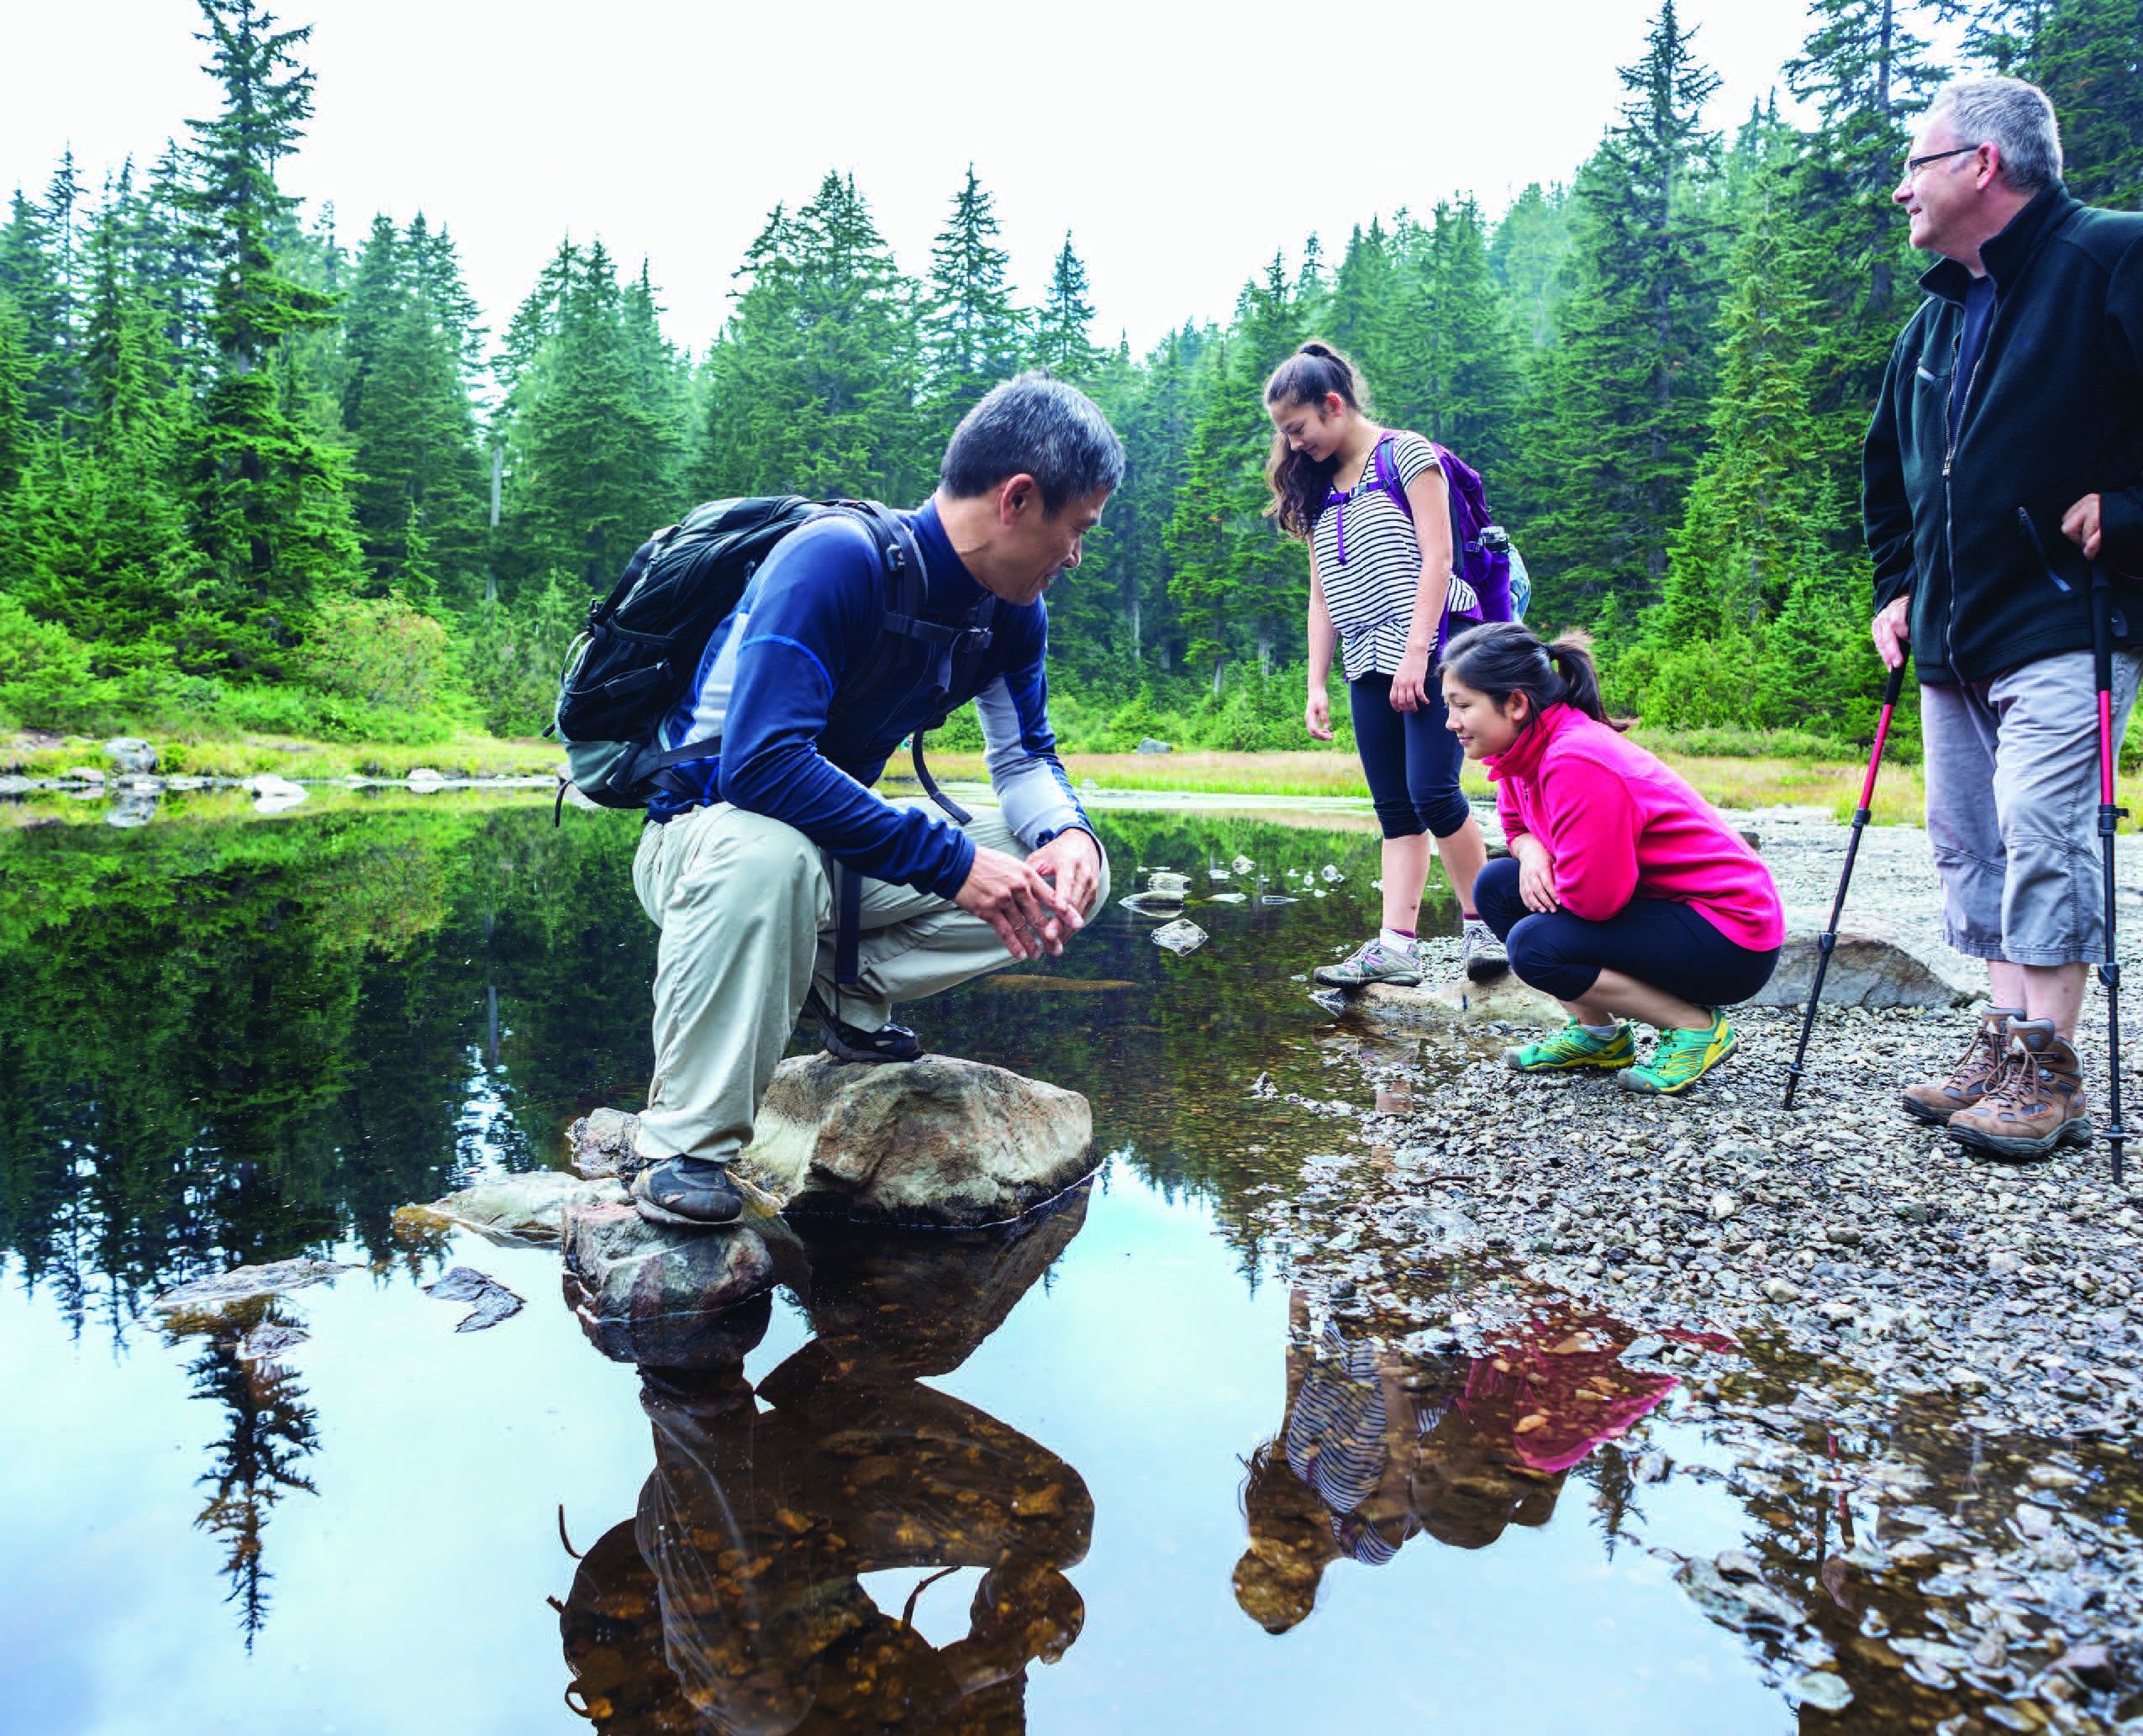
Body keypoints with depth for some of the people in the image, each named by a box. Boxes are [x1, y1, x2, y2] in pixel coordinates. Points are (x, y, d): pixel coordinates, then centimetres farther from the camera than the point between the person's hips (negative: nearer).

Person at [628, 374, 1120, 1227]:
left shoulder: (1013, 618, -4)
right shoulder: (835, 561, -27)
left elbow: (1025, 758, 7)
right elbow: (760, 763, -37)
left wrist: (1067, 834, -17)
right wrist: (951, 860, -37)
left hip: (848, 854, 7)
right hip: (704, 832, -6)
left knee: (1071, 875, -6)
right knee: (768, 852, -43)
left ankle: (844, 985, -3)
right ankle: (682, 1146, -27)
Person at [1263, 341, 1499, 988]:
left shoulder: (1406, 454, 0)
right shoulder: (1319, 491, 18)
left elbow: (1437, 557, -9)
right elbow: (1322, 597, 17)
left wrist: (1415, 654, -17)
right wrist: (1316, 685, 9)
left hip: (1433, 650, -6)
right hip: (1368, 667, 6)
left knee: (1431, 790, -14)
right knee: (1395, 808, 2)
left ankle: (1483, 922, 3)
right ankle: (1395, 947, -2)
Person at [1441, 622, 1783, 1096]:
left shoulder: (1576, 764, -28)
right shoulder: (1527, 747, 1)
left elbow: (1592, 898, -29)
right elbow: (1517, 822, 19)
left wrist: (1545, 878, -6)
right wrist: (1531, 850, -6)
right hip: (1664, 907, 9)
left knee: (1535, 945, -24)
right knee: (1496, 886, 4)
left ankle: (1697, 1027, -7)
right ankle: (1600, 1034, 10)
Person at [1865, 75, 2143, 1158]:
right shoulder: (1935, 319, 18)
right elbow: (1888, 468, 26)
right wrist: (1896, 584, 17)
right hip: (1952, 641, 8)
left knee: (2042, 829, -12)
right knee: (1968, 839, 7)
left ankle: (2049, 1069, -4)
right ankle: (2004, 1043, 15)